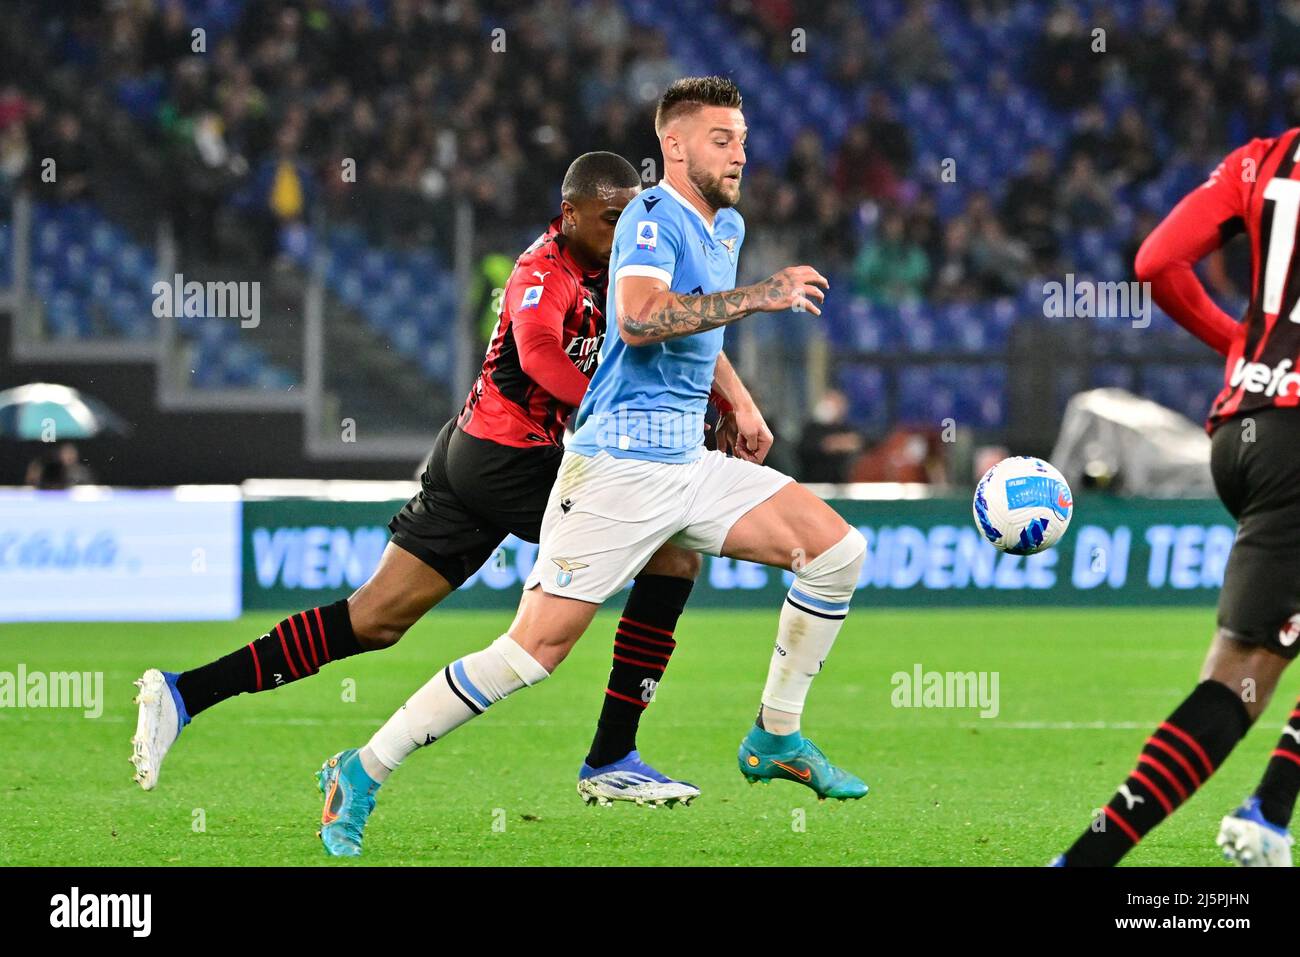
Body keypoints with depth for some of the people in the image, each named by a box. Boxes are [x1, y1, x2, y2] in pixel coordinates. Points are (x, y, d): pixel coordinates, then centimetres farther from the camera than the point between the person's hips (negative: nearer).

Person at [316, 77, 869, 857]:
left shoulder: (727, 226, 16)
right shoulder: (653, 218, -12)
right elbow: (639, 317, -32)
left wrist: (740, 403, 23)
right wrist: (760, 296, -28)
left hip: (691, 464, 8)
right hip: (618, 465, -8)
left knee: (837, 549, -1)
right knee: (536, 649, -12)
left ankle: (776, 739, 10)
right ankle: (363, 773, -4)